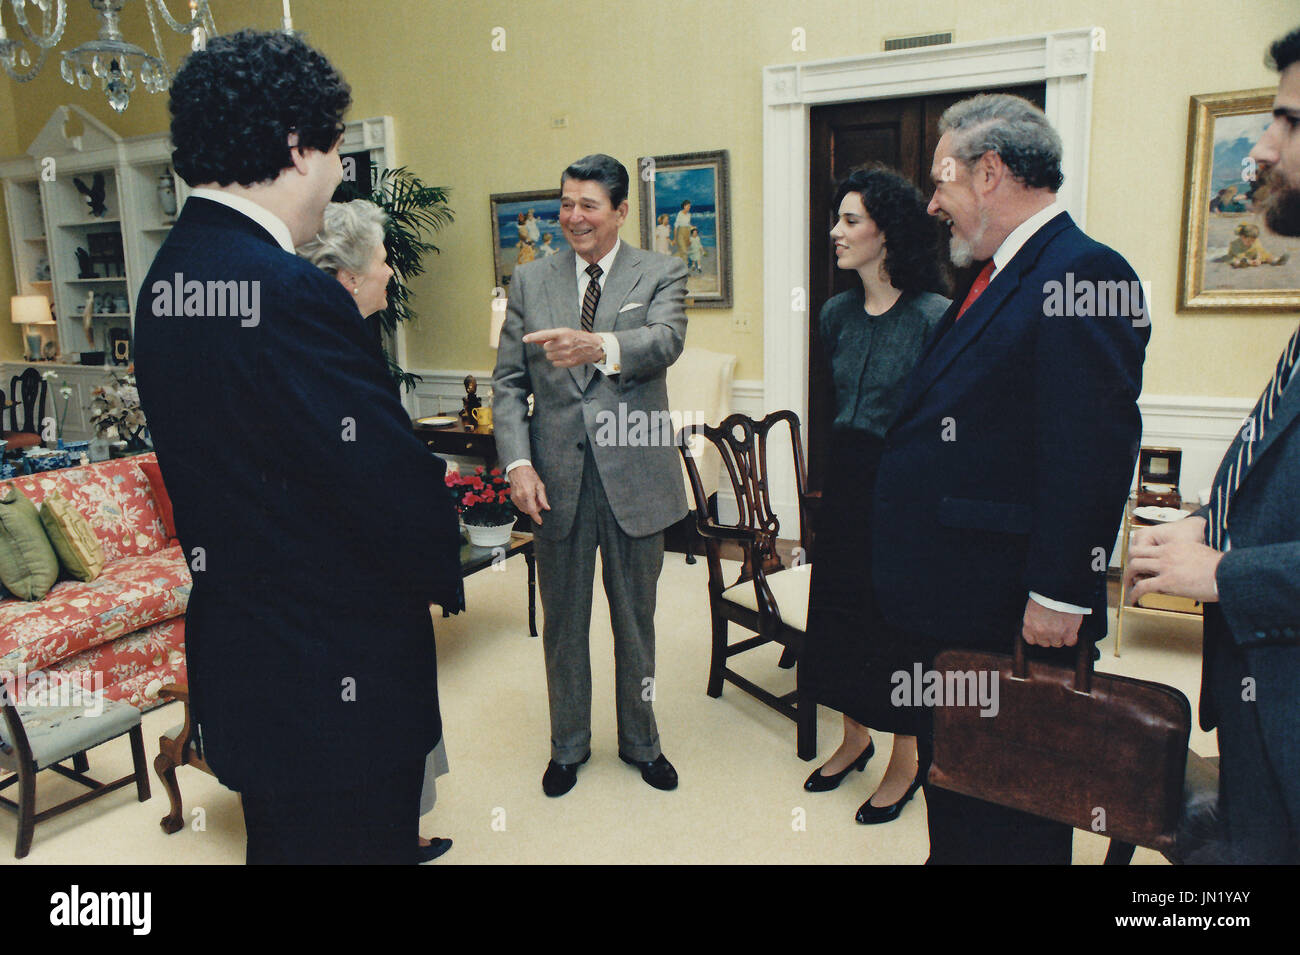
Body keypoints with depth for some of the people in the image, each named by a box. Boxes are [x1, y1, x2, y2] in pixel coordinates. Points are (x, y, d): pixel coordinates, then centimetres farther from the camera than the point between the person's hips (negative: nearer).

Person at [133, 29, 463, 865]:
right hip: (339, 673, -9)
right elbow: (390, 481, -24)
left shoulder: (165, 277, 4)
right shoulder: (293, 293, -25)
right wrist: (445, 574, -6)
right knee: (358, 838, 10)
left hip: (231, 642, 9)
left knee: (282, 834, 26)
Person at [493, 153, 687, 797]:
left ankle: (640, 742, 34)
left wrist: (599, 346, -41)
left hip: (634, 472, -1)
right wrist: (518, 463, -10)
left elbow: (666, 339, -20)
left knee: (635, 618, 13)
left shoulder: (660, 274, 1)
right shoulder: (530, 282, 7)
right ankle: (568, 744, 34)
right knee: (563, 620, 13)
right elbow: (508, 382, 4)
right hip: (557, 477, 2)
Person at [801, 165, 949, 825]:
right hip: (845, 480, 6)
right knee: (838, 611, 15)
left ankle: (905, 763, 27)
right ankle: (855, 739, 37)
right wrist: (843, 460, 16)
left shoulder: (933, 317, -14)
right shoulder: (837, 314, 5)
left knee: (898, 623, 6)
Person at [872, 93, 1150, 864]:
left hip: (1014, 612, -9)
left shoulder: (1083, 274, -17)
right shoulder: (999, 278, 15)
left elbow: (1093, 451, -23)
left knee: (1013, 824, 9)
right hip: (956, 599, 10)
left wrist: (1059, 594, -21)